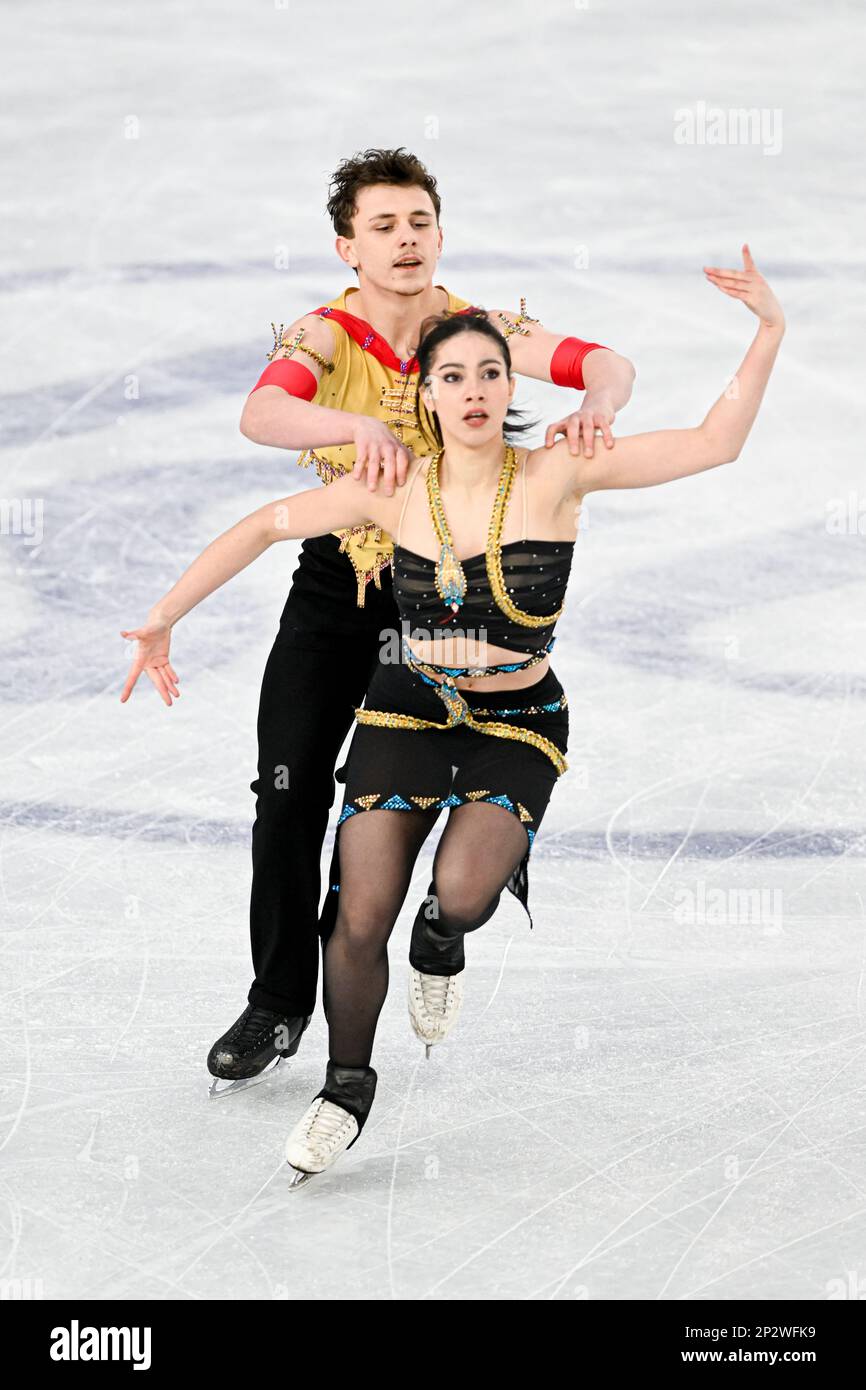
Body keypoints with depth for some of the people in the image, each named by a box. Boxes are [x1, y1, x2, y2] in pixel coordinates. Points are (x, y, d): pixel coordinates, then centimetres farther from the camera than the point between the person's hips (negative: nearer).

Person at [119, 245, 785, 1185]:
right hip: (407, 709, 2)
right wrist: (164, 617, 1)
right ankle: (347, 1089, 21)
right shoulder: (397, 490, -7)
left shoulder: (554, 476, -13)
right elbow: (266, 526, 3)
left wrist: (769, 333, -28)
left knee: (460, 889, -27)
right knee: (360, 920, -6)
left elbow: (712, 443, -17)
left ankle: (444, 938, 13)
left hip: (519, 724, -2)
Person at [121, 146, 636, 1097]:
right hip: (337, 581, 0)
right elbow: (260, 415, -34)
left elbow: (607, 362, -18)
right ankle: (277, 1007, 14)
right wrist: (356, 426, -54)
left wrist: (595, 406, -42)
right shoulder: (324, 336, -14)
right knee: (289, 796, -1)